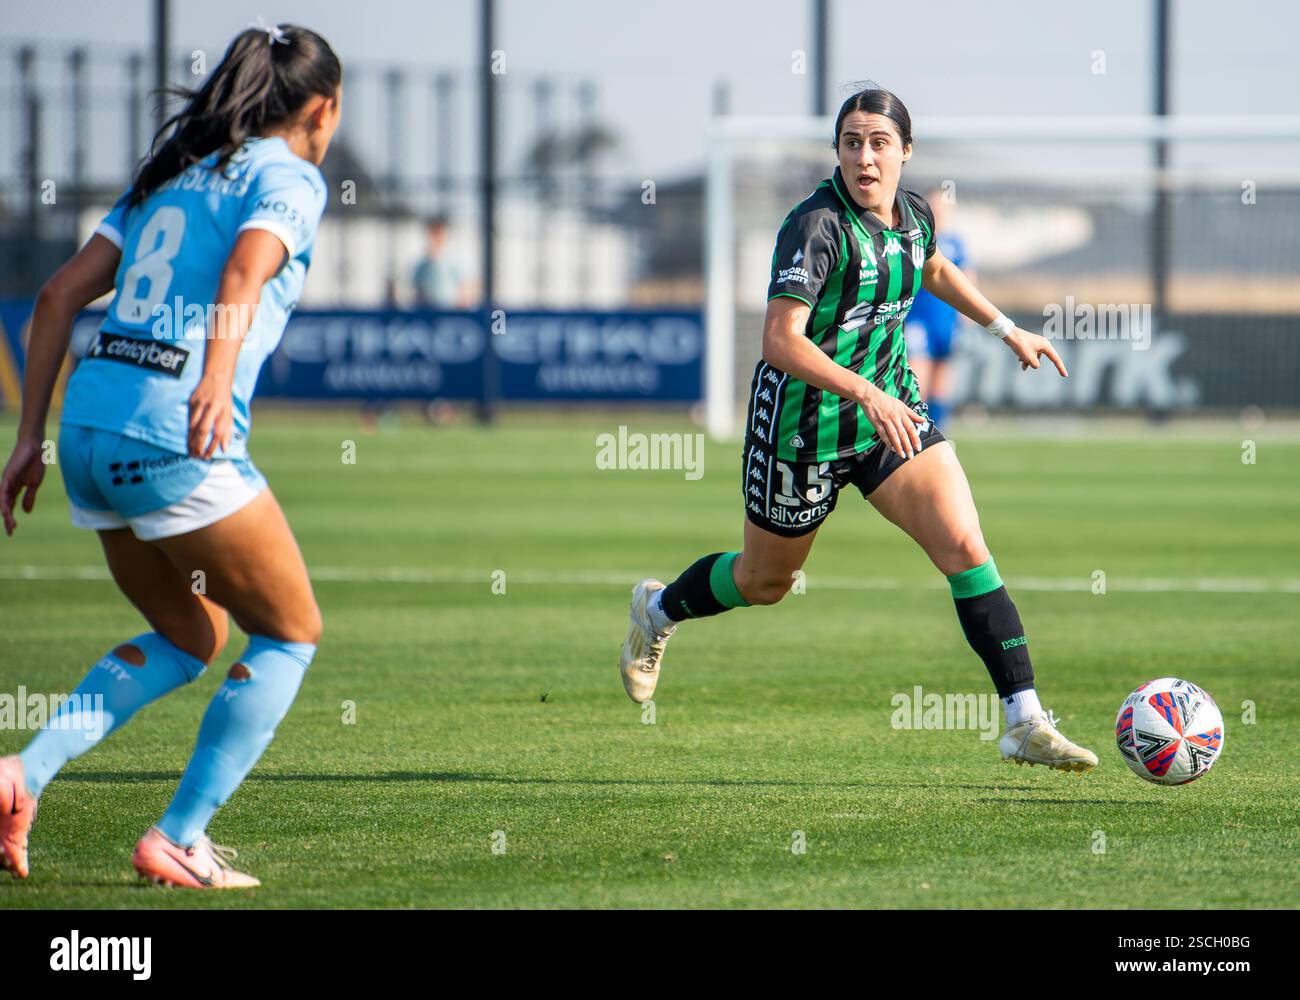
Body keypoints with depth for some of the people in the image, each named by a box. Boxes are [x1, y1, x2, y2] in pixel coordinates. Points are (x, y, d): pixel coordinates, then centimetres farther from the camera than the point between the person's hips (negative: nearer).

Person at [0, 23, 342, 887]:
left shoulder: (172, 174, 22)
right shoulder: (288, 176, 1)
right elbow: (244, 275, -21)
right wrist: (217, 381, -37)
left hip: (88, 425, 8)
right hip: (173, 435, -8)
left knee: (190, 638, 22)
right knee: (291, 633, 8)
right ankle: (178, 841, 2)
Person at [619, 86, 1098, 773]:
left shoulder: (913, 214, 0)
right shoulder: (817, 225, -23)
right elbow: (780, 341, -31)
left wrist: (1007, 330, 24)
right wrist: (866, 394, -40)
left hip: (890, 405, 5)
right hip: (804, 422, -5)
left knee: (966, 547, -13)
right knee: (765, 581, 15)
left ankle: (1026, 723, -14)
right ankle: (658, 610, 48)